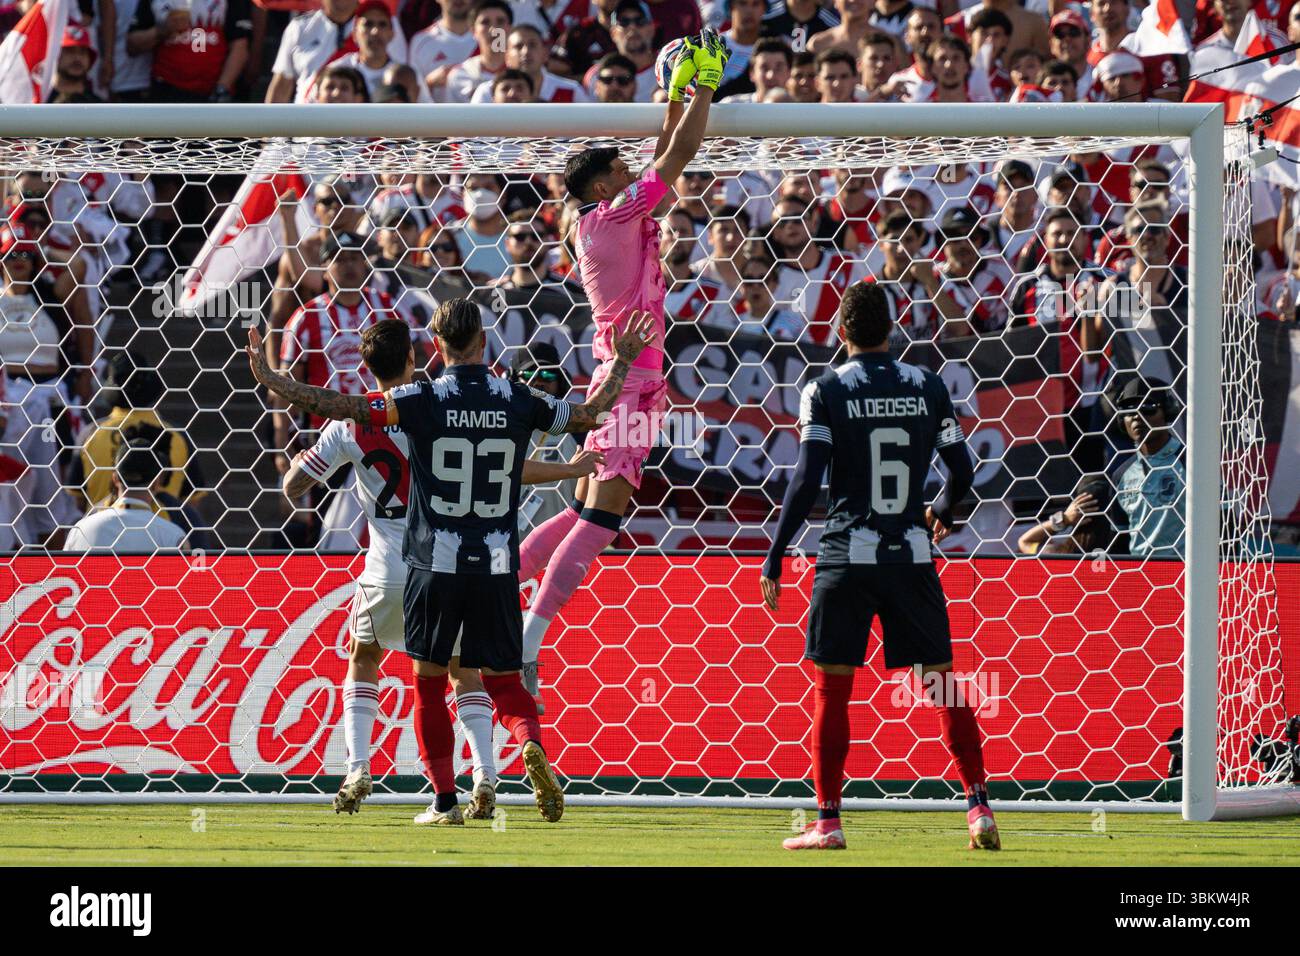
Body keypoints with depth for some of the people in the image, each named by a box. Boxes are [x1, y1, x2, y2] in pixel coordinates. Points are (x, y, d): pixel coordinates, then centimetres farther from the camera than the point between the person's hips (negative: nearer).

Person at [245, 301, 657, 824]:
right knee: (503, 679, 11)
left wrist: (271, 380, -5)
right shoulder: (518, 402, 1)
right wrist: (621, 364, 31)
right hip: (497, 566, 2)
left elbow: (345, 406, -13)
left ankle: (445, 800, 6)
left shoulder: (421, 400, -7)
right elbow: (589, 414, 16)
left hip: (434, 565, -2)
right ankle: (532, 745, -20)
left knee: (429, 683, 10)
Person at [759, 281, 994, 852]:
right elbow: (963, 471, 10)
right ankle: (979, 808, 3)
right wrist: (942, 512, 32)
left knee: (832, 689, 4)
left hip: (847, 557, -2)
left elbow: (807, 481, -10)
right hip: (911, 556, 2)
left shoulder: (826, 393, -4)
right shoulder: (927, 388, 5)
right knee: (944, 685, 9)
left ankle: (828, 821, 2)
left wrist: (773, 560, -6)